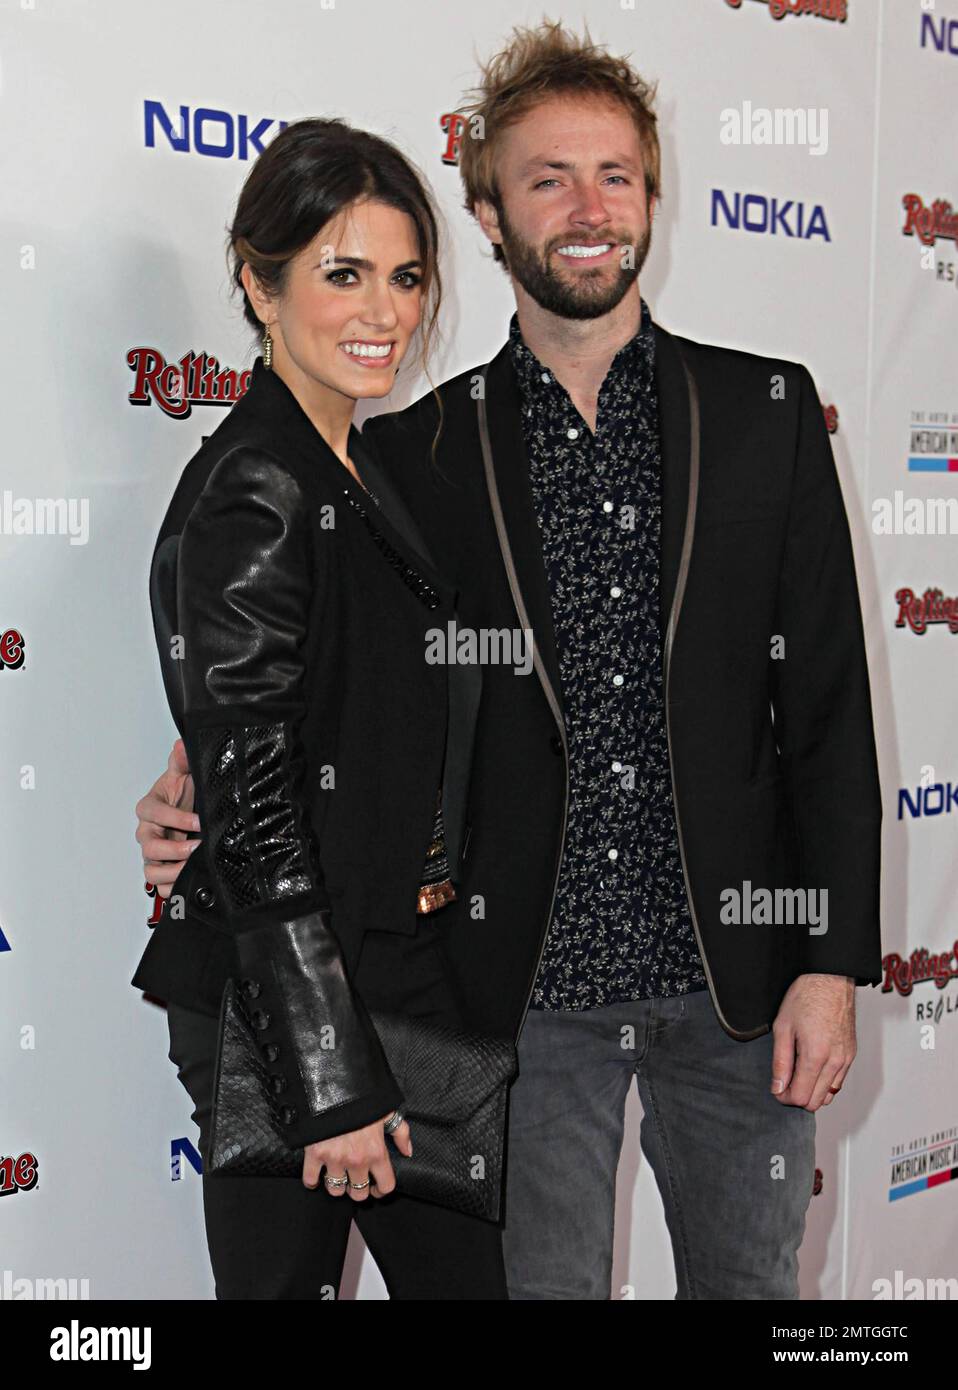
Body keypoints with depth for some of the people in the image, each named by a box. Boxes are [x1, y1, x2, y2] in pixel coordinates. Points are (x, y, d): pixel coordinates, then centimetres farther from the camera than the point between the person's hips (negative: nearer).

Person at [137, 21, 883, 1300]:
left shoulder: (767, 412, 2)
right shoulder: (421, 449, 2)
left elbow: (828, 699, 0)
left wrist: (834, 960, -4)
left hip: (735, 975, 1)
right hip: (527, 991, 0)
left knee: (749, 1281, 15)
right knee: (541, 1278, 11)